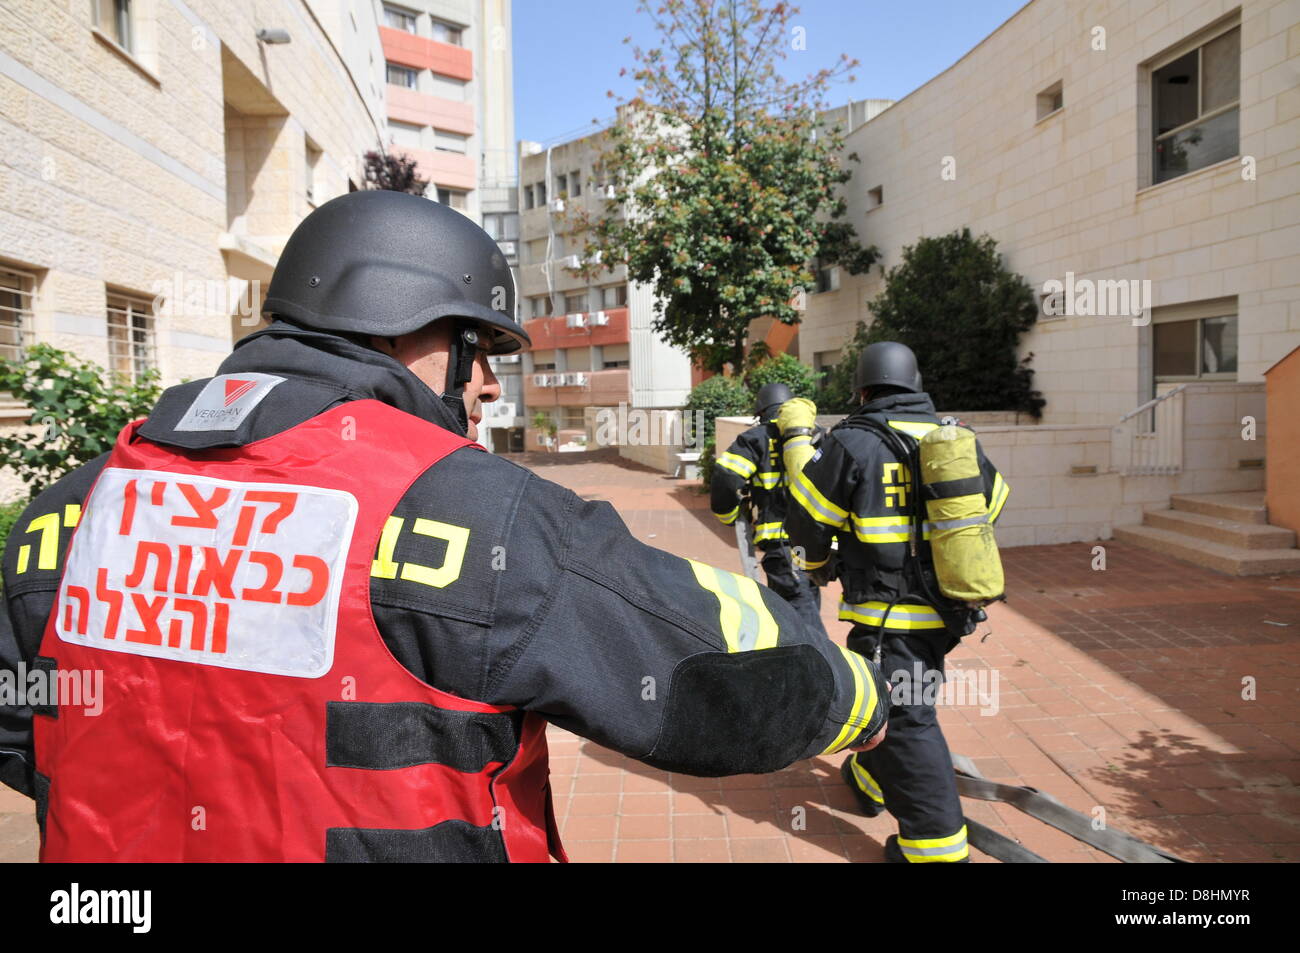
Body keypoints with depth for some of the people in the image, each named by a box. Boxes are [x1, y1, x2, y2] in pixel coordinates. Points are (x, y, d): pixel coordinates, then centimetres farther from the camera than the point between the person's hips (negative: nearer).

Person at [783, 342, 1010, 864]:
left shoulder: (852, 442, -12)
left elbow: (807, 515, -5)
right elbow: (991, 499, 22)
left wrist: (816, 562, 16)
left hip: (889, 614, -7)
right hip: (948, 609, 7)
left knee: (906, 722, 0)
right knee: (888, 699, 26)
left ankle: (937, 846, 5)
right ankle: (870, 780, 45)